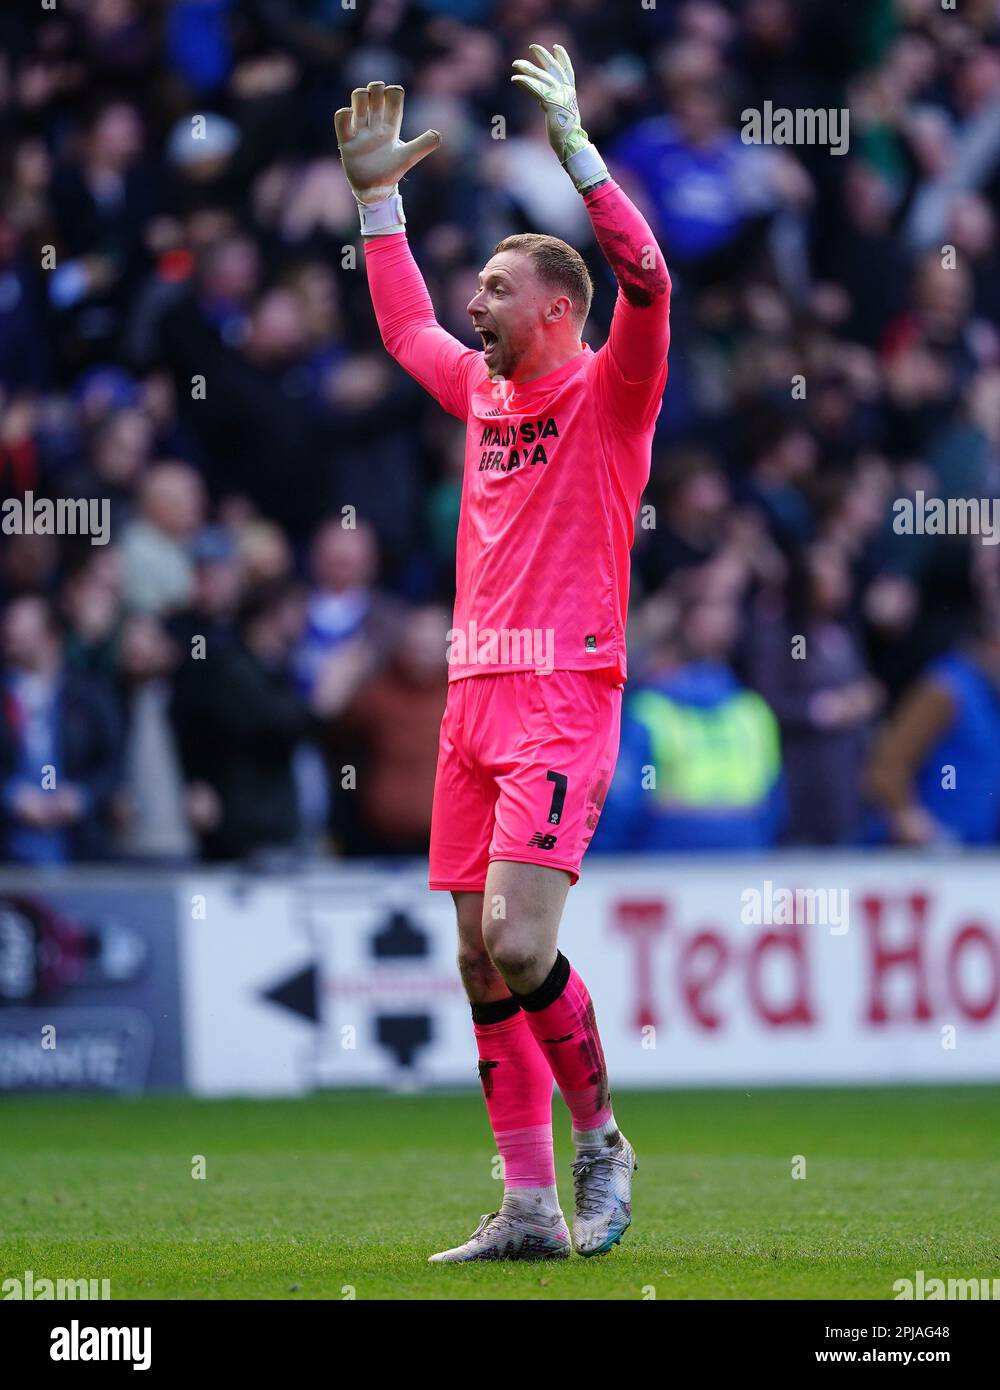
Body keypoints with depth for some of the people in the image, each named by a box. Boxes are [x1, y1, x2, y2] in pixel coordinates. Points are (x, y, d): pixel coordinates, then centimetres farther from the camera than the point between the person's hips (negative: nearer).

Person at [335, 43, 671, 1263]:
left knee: (519, 944, -18)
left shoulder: (608, 395, -2)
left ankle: (600, 1145, 3)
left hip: (560, 695, -8)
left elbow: (646, 281, -19)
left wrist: (574, 148, -22)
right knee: (482, 961, 3)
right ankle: (529, 1207, 6)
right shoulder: (482, 390, 18)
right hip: (472, 699, 8)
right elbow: (403, 327, 36)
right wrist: (377, 199, 30)